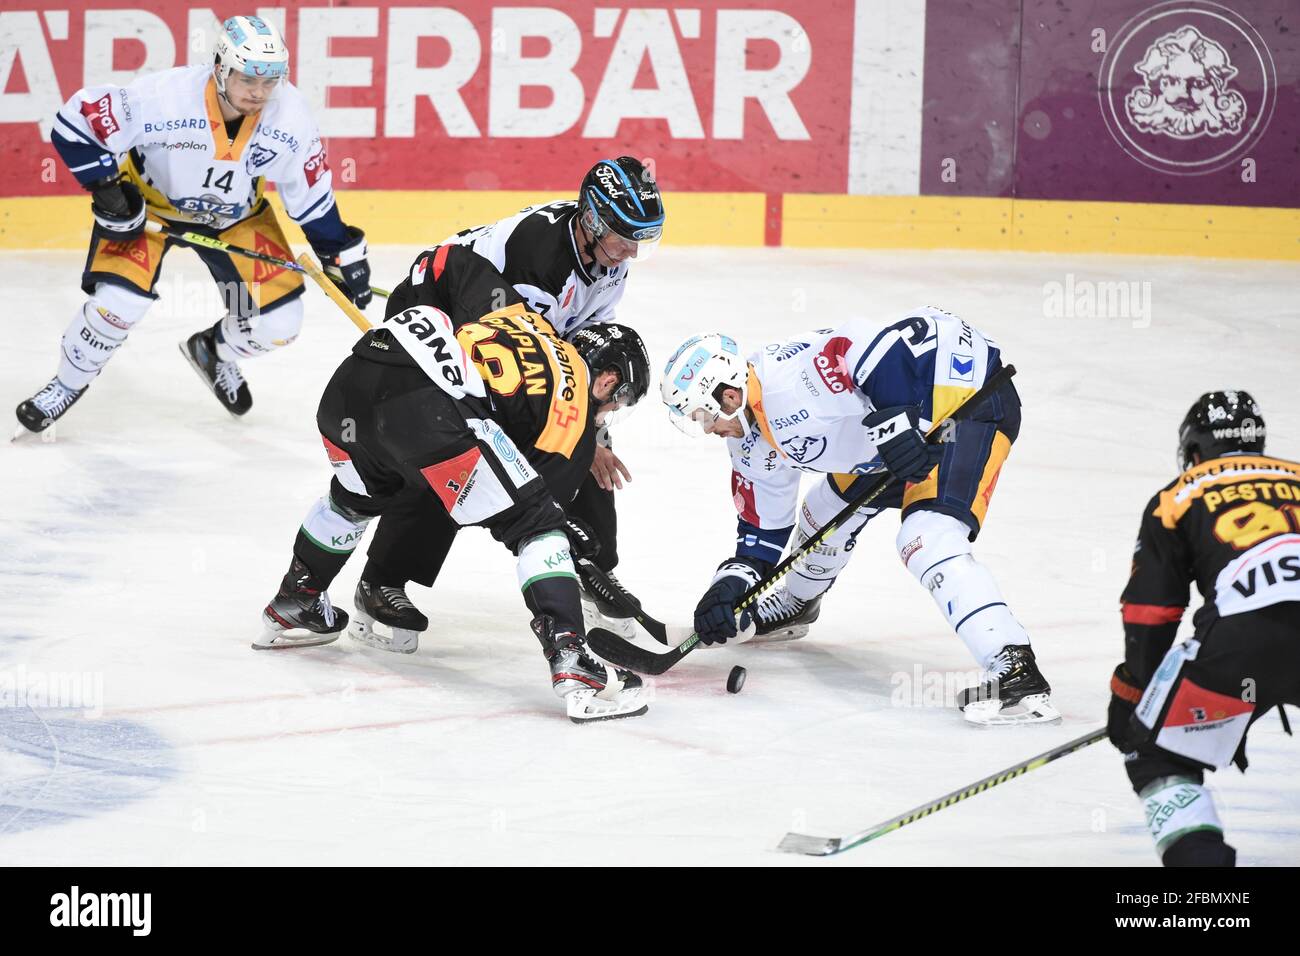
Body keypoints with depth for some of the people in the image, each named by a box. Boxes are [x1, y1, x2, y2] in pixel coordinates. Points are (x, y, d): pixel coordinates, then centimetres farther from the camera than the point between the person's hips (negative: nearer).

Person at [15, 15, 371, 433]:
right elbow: (75, 123, -26)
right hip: (147, 198, -3)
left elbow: (311, 192, -9)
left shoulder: (291, 117, -26)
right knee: (119, 301, -21)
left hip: (236, 212, 3)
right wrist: (108, 192, -26)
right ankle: (69, 383, 9)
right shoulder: (163, 98, -36)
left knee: (278, 322, -5)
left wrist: (343, 252, -5)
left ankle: (212, 350, 30)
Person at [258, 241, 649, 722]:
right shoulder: (575, 417, 16)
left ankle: (291, 609, 55)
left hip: (352, 378, 8)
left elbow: (447, 262, 28)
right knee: (535, 521, 3)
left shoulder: (519, 312, 32)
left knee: (357, 496, 37)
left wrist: (400, 331, 35)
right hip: (431, 408, -7)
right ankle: (573, 667, -11)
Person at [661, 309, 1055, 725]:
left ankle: (1016, 670, -33)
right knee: (829, 509, 22)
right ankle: (794, 605, 51)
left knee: (927, 540, -25)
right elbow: (764, 528, 16)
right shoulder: (753, 442, 8)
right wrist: (732, 581, 4)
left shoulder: (787, 375, -24)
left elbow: (875, 345, -34)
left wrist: (894, 422, -35)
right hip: (909, 424, 11)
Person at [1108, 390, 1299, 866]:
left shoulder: (1177, 497, 24)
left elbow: (1149, 615, 20)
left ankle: (1200, 858, -5)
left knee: (1158, 755, 14)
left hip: (1241, 632, -3)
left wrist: (1128, 697, 32)